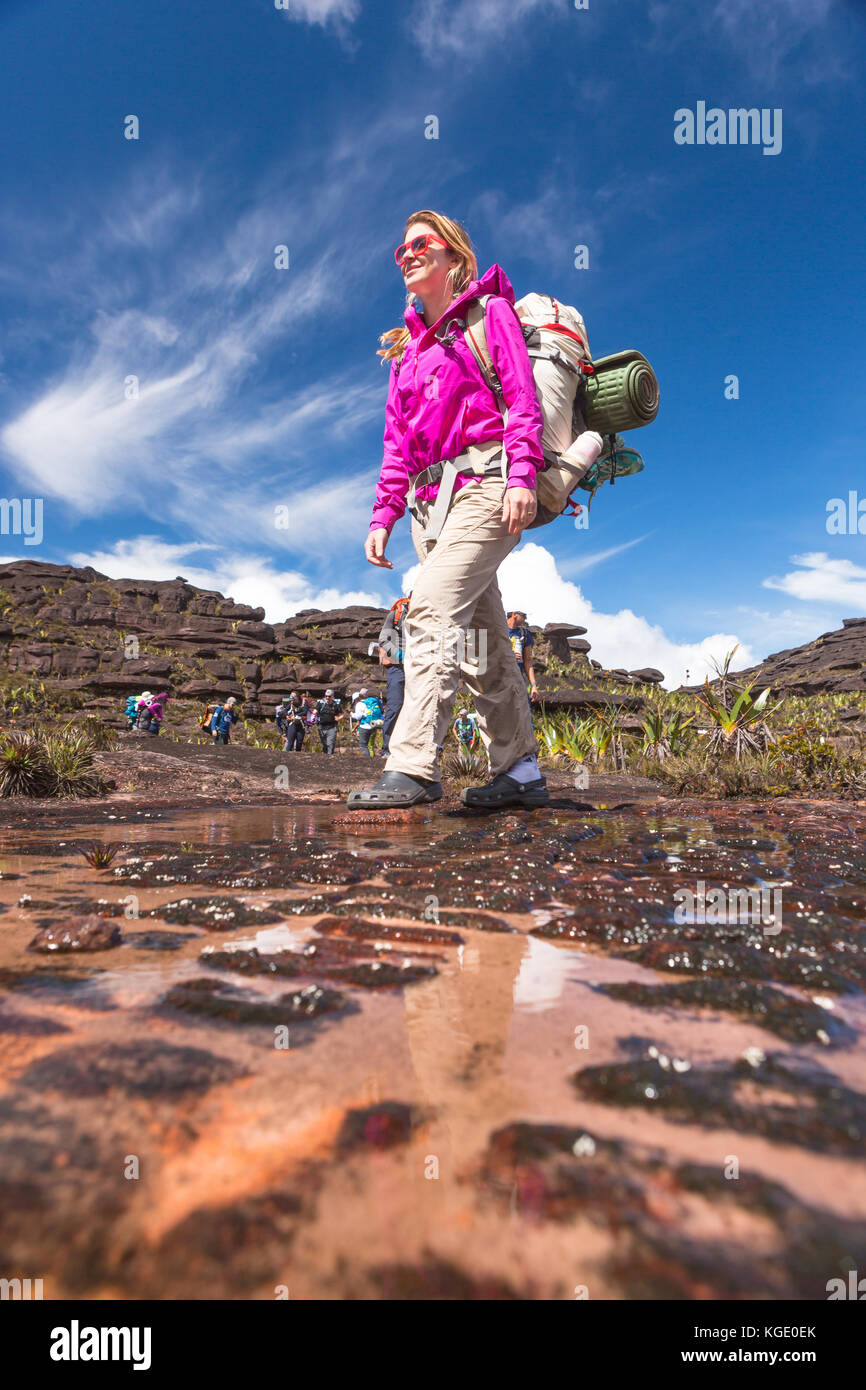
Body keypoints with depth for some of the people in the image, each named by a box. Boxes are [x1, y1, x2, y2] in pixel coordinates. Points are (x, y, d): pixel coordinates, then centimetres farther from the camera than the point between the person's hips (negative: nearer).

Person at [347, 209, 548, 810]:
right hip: (431, 499, 7)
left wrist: (522, 474, -18)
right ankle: (522, 772, 8)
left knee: (433, 608, -24)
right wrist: (383, 515, 10)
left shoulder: (490, 311, 10)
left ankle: (413, 766, -26)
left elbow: (522, 397, -3)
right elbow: (397, 441, 21)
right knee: (481, 635, 3)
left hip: (484, 482, -7)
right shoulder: (406, 346, 26)